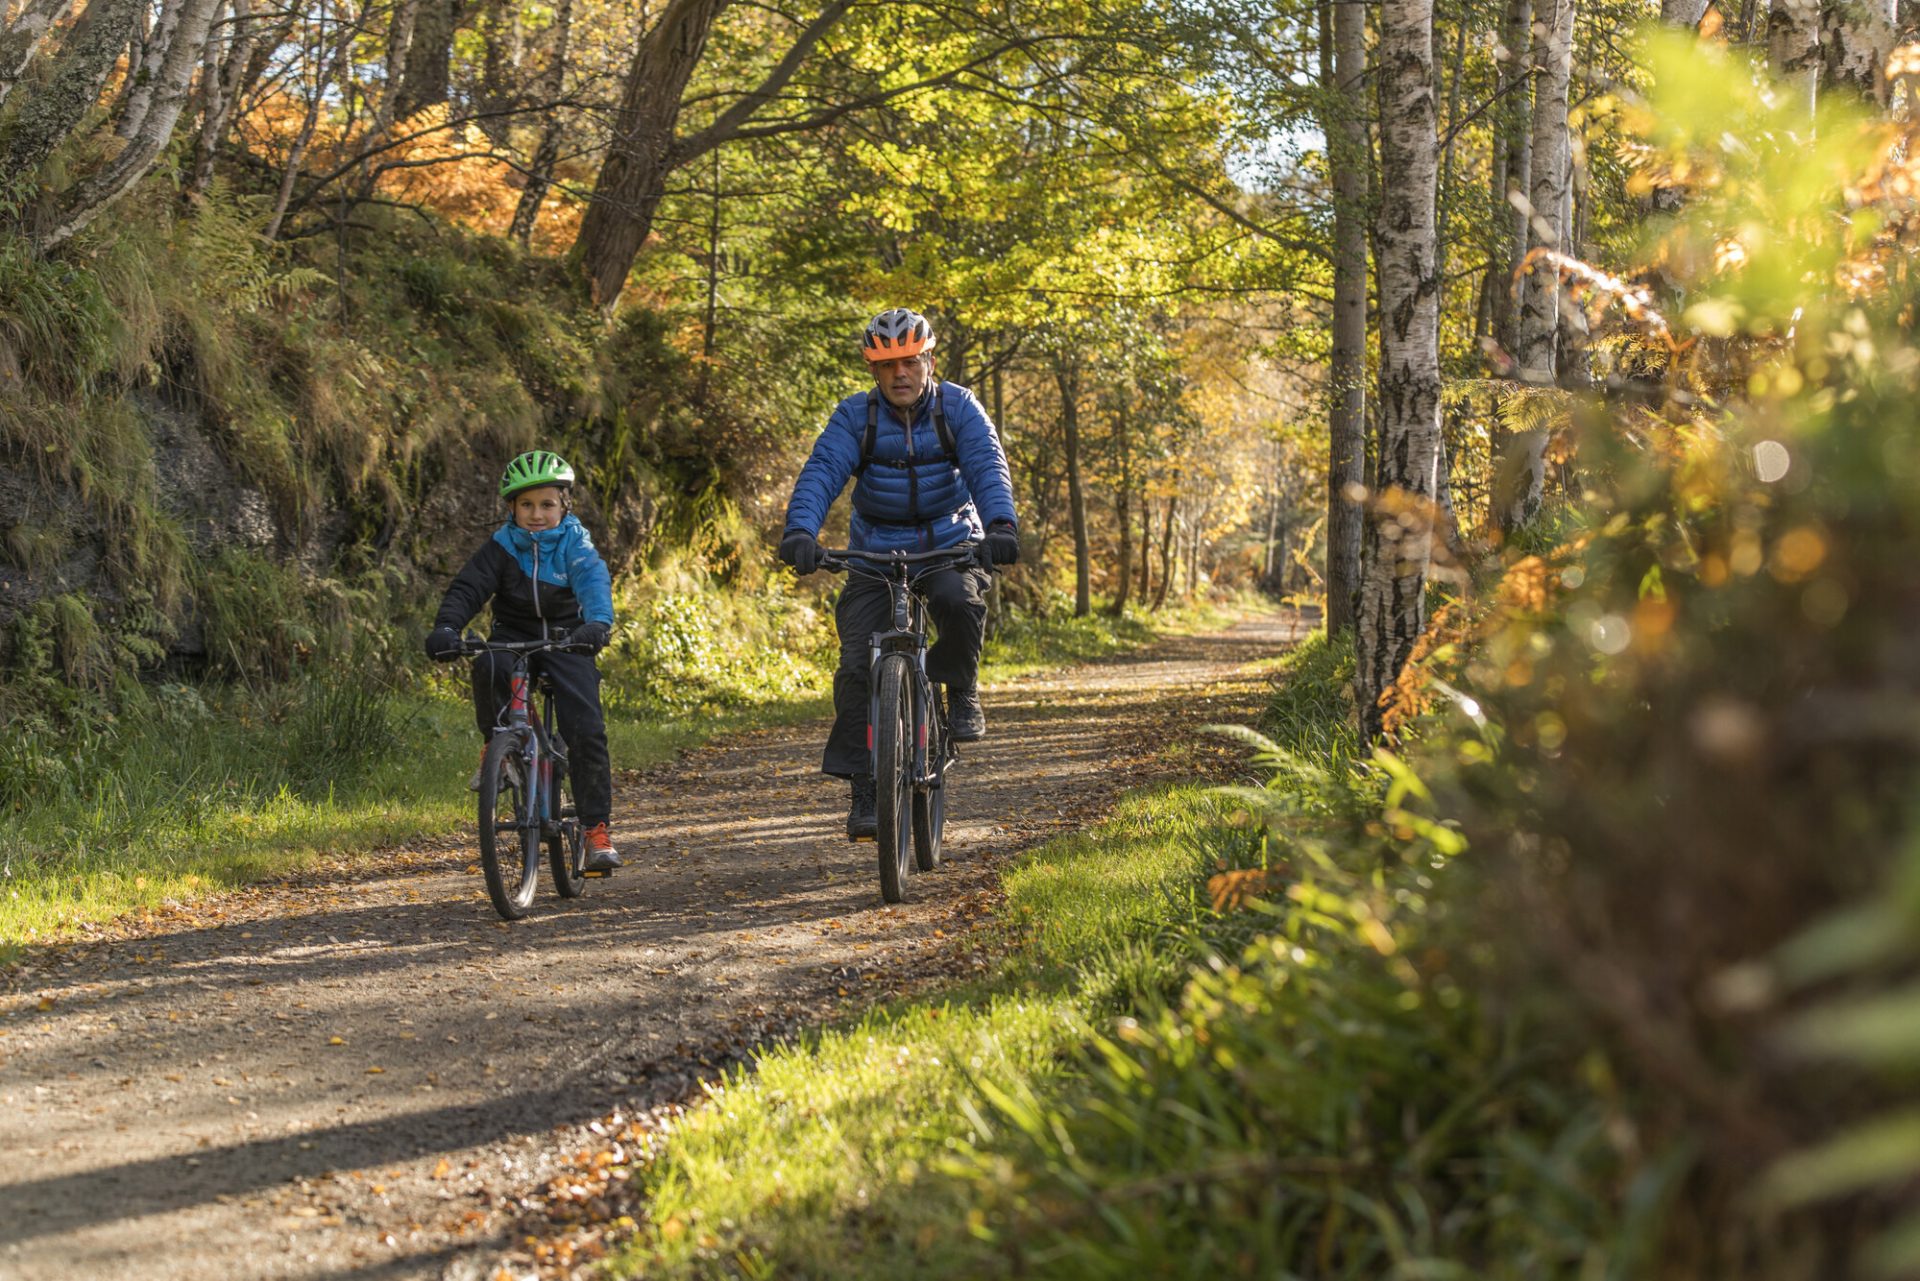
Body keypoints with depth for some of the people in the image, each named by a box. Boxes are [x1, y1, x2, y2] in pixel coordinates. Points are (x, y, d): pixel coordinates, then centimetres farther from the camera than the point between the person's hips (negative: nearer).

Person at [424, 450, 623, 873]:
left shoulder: (574, 542, -9)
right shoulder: (502, 547, -5)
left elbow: (594, 581, -27)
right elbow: (467, 589, -16)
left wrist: (598, 622, -49)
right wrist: (446, 628, -37)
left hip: (566, 640, -1)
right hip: (513, 636, 1)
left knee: (586, 731, -15)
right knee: (489, 667, -36)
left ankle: (596, 829, -6)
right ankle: (494, 746, -12)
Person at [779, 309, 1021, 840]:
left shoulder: (958, 408, -6)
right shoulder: (855, 416, -6)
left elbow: (988, 467, -20)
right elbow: (821, 472, -20)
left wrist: (1001, 524, -40)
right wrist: (800, 530, -39)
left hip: (949, 545, -1)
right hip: (876, 552, 1)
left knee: (959, 599, -35)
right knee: (858, 664, -13)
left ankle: (961, 692, -6)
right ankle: (864, 788, -4)